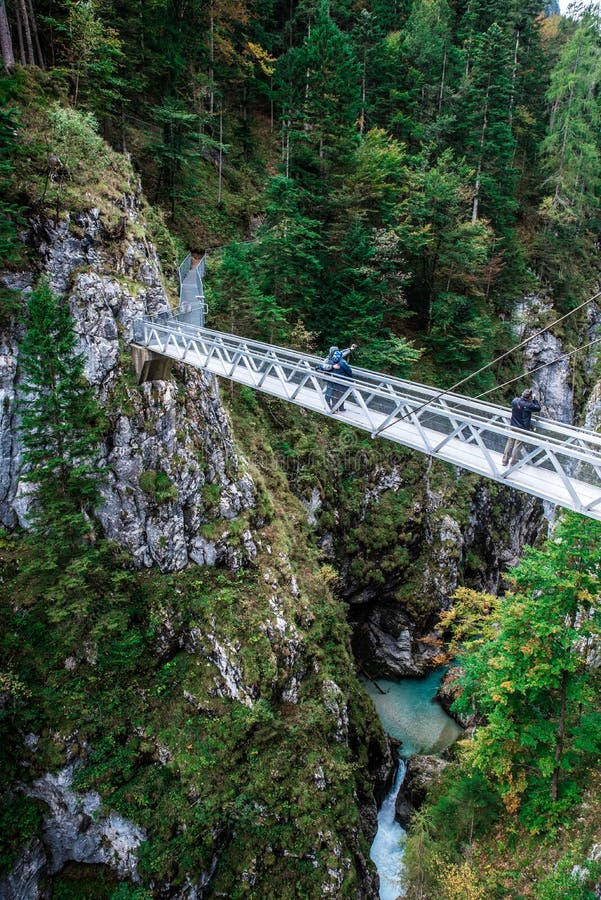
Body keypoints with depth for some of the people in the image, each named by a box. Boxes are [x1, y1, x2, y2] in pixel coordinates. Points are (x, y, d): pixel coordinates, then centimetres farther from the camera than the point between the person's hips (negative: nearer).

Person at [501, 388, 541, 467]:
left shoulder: (514, 400, -8)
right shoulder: (528, 405, -24)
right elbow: (538, 408, -9)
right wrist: (534, 399, -2)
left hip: (513, 427, 6)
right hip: (522, 429, -6)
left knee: (509, 443, 15)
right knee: (517, 446, 6)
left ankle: (505, 461, 25)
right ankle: (513, 464, 15)